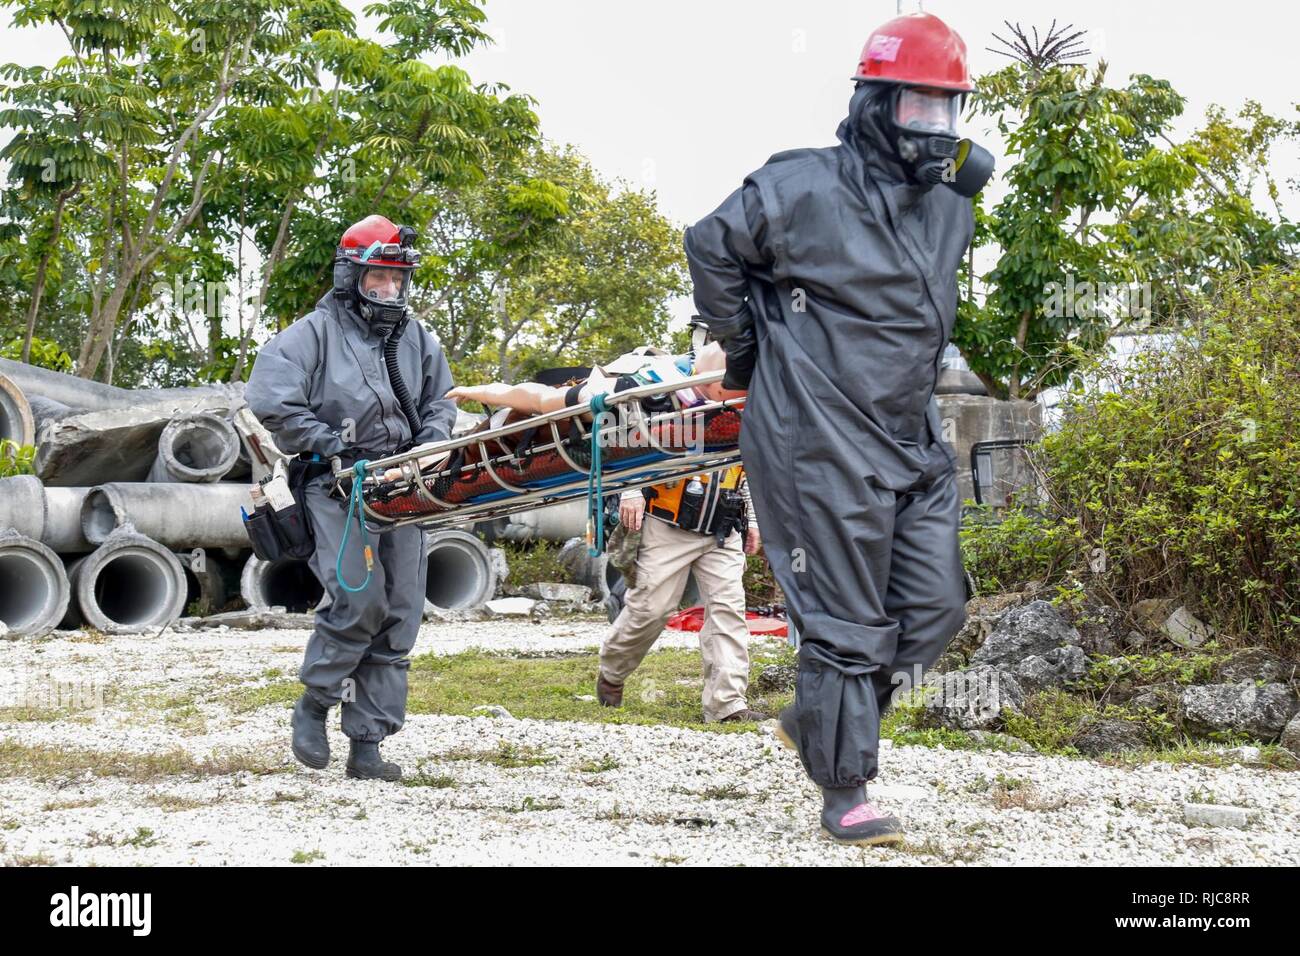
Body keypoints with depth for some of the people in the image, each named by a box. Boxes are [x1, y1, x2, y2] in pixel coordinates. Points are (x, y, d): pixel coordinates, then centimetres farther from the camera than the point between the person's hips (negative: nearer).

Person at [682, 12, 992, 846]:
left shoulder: (951, 209, 11)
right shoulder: (804, 189, -12)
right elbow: (712, 247, -2)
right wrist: (748, 354, 1)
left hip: (913, 441, 8)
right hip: (825, 445, -8)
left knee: (935, 606, 8)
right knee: (847, 619, -2)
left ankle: (815, 720, 27)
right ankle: (844, 791, 11)